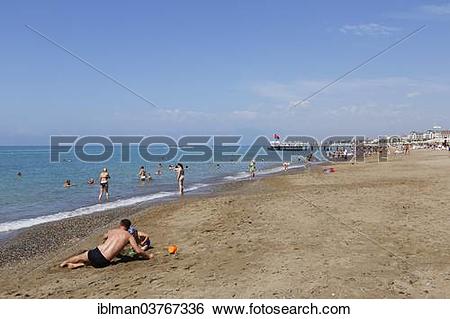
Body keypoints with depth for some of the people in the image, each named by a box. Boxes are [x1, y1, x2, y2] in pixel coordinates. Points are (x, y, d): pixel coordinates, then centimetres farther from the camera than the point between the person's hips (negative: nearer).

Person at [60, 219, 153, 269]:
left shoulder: (112, 231, 16)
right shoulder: (129, 236, 3)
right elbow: (138, 251, -5)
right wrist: (148, 256, 12)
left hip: (96, 253, 3)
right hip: (103, 262, -2)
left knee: (81, 257, 33)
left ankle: (65, 262, 45)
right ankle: (81, 264, 13)